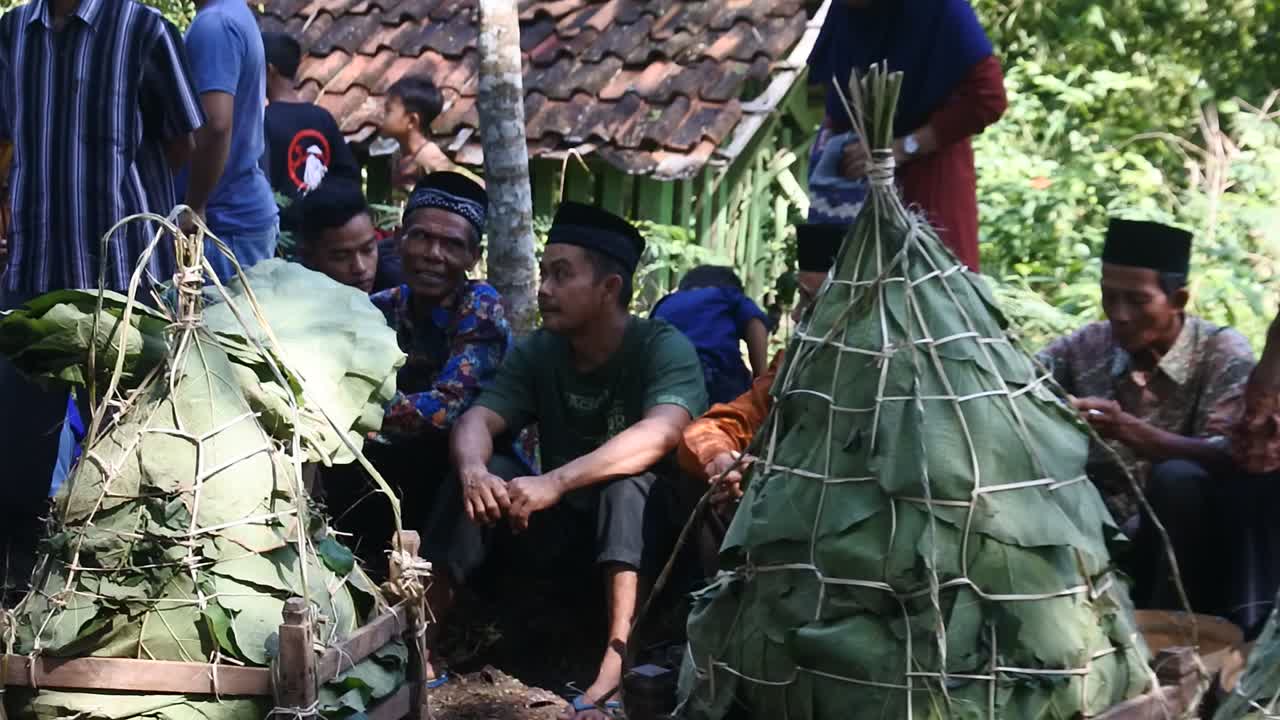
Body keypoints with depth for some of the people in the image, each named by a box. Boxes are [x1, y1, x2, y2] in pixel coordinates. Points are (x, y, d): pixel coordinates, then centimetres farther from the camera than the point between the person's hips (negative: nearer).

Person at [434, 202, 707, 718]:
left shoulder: (663, 347, -17)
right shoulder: (537, 351, -1)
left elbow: (660, 434, -36)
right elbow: (476, 420, -13)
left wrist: (556, 481, -47)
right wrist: (473, 469, -38)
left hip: (646, 525, -4)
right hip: (566, 523, 5)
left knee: (627, 478, -35)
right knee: (478, 480, -18)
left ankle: (619, 656, -41)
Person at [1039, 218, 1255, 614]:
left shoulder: (1223, 353, -8)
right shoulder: (1087, 347, 2)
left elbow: (1231, 456, -21)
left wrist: (1130, 431, -36)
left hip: (1175, 541, -3)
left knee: (1176, 477, -33)